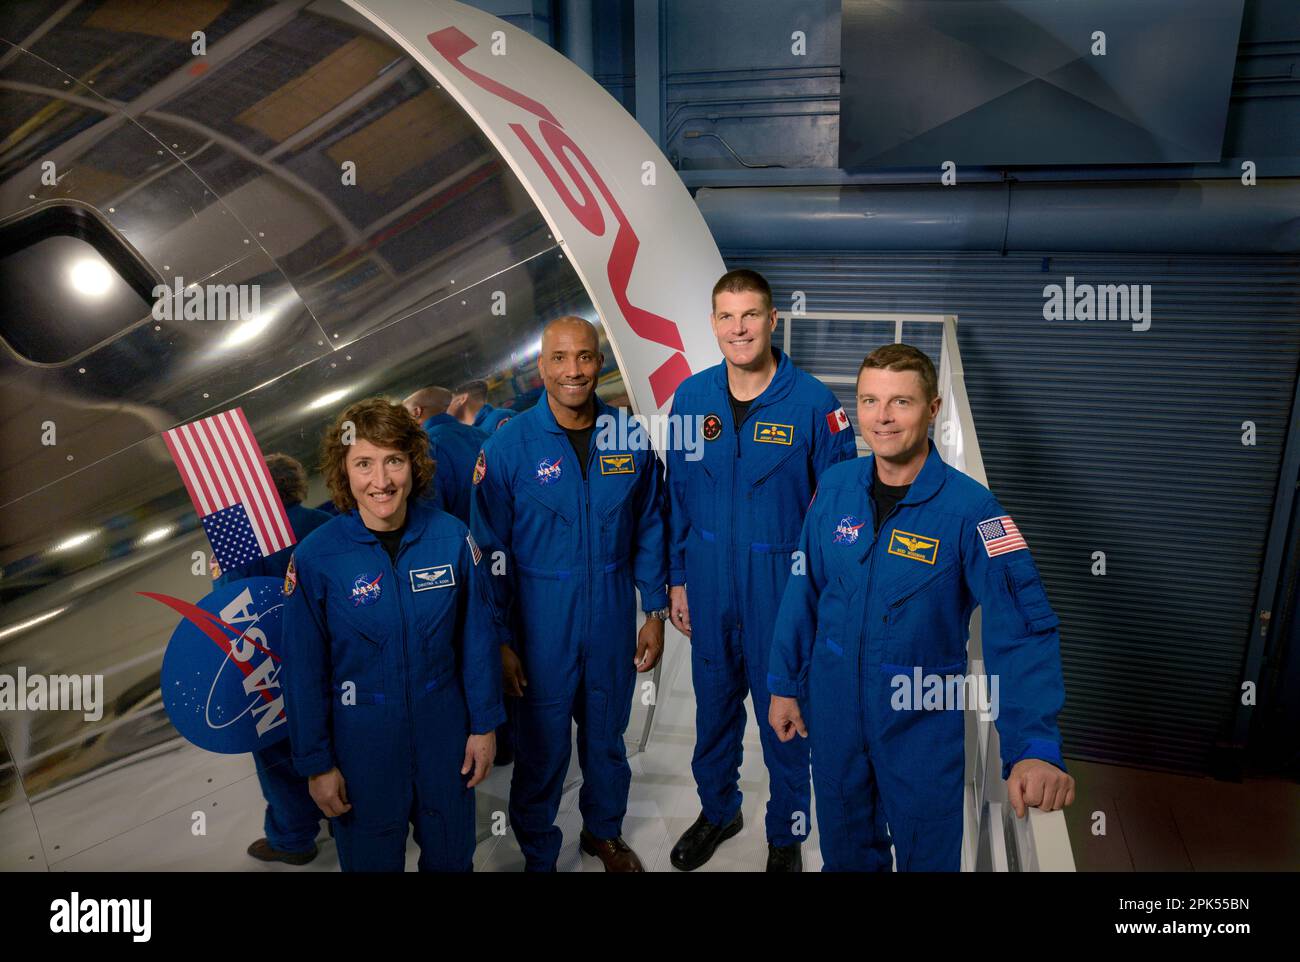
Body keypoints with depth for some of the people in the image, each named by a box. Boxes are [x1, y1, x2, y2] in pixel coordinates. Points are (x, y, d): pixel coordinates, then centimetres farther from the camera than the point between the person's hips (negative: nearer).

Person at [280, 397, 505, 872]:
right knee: (371, 857, 20)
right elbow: (304, 669, -7)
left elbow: (479, 634, -3)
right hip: (361, 740, -1)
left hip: (443, 730, 1)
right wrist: (317, 763, -3)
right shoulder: (315, 556, -15)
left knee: (452, 855, 20)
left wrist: (484, 724, 1)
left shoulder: (451, 536, -12)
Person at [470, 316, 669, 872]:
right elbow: (491, 552, -7)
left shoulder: (630, 440, -4)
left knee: (606, 736, 21)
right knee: (542, 747, 11)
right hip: (540, 624, -2)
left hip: (613, 622, 3)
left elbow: (648, 530, 5)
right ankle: (538, 854, 37)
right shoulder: (507, 447, -11)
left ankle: (604, 831, 47)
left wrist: (655, 612, 4)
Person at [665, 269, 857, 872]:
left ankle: (786, 834, 37)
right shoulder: (691, 397, -1)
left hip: (783, 587, -3)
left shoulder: (812, 402, -12)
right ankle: (717, 810, 45)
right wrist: (677, 579, 7)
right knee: (713, 703, 20)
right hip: (708, 584, 3)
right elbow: (678, 496, 6)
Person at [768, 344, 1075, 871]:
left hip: (923, 720, -3)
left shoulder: (969, 508, -20)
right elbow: (804, 590, 2)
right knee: (844, 850, 23)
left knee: (927, 855, 18)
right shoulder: (835, 486, -7)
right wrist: (784, 684, 4)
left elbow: (1021, 632, -24)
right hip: (832, 707, 3)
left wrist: (1035, 748, -35)